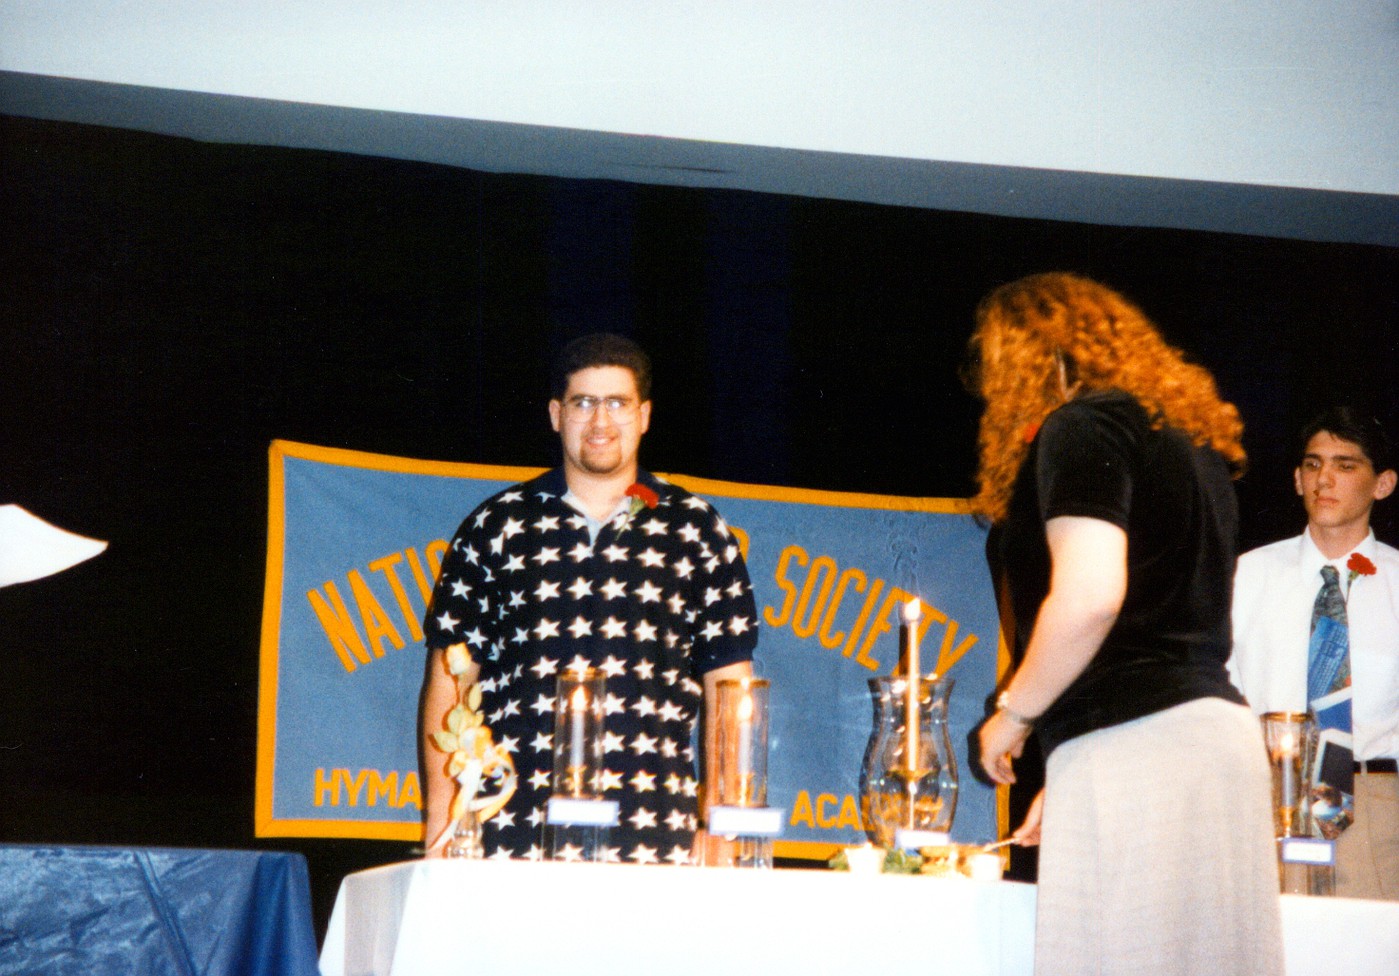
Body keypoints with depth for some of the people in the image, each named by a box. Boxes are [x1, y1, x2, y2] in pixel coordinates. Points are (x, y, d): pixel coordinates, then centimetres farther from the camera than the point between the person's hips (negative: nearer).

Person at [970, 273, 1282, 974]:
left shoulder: (1082, 426, -4)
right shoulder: (1192, 441, 24)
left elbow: (1089, 597, -17)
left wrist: (1012, 713, -2)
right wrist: (1070, 775, 29)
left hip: (1137, 741, -9)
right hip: (1213, 725, 9)